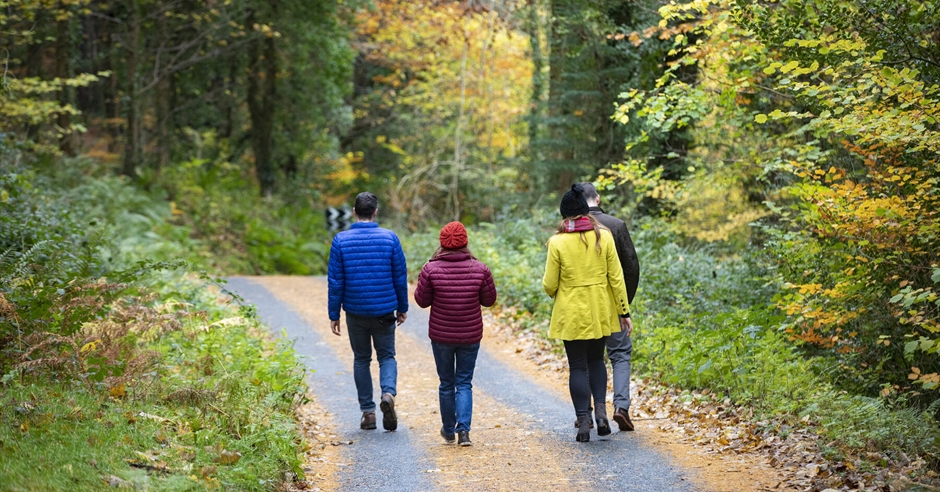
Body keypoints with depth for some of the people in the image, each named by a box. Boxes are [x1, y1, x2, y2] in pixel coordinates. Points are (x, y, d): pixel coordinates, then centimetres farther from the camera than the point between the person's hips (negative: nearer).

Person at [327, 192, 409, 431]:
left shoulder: (341, 240, -5)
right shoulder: (390, 238, -5)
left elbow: (335, 281, -4)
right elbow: (400, 276, 0)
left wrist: (333, 315, 3)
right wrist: (402, 308, 11)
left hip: (355, 312, 0)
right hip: (384, 312, 0)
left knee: (361, 359, 14)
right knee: (387, 356, 12)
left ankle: (368, 412, 12)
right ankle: (388, 392, -16)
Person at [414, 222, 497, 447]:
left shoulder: (431, 269, -13)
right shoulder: (479, 269, -9)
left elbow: (422, 300, -5)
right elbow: (489, 300, 0)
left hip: (440, 336, 0)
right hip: (470, 336, 0)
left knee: (446, 383, 15)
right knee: (464, 383, 8)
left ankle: (448, 430, 26)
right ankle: (464, 429, -8)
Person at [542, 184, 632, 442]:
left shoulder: (558, 242, -11)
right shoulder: (603, 236, -4)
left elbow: (549, 285, -7)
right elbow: (616, 277, -3)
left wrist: (556, 293, 16)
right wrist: (624, 311, 5)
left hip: (571, 313, -2)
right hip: (600, 311, 3)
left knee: (578, 367, 6)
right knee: (596, 360, 21)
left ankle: (583, 423, 2)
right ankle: (601, 409, 4)